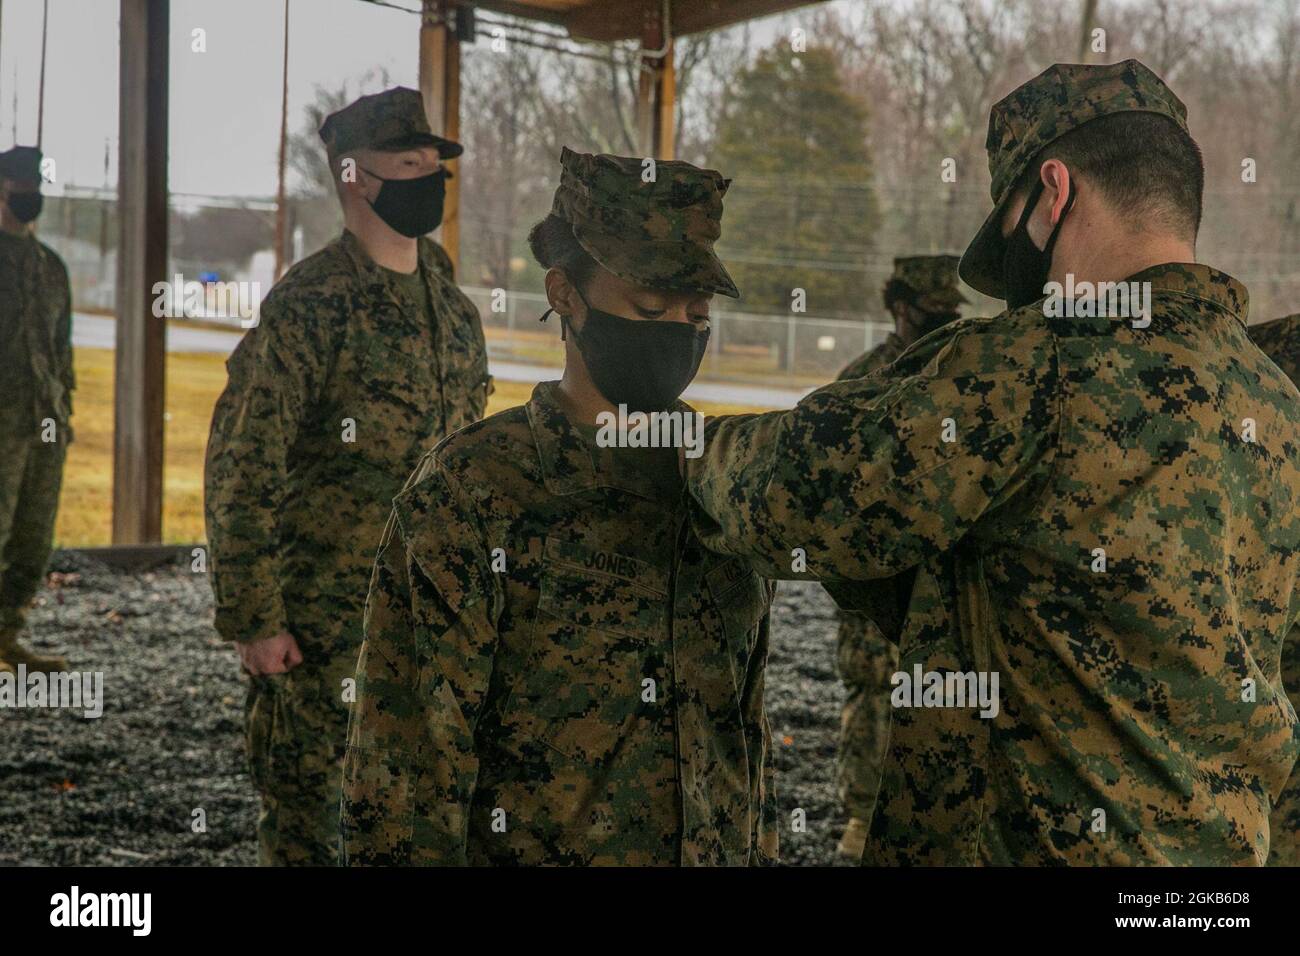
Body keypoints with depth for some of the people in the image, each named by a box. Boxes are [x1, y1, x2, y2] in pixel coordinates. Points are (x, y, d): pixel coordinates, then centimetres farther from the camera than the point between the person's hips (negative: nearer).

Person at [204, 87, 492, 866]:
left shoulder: (453, 305, 10)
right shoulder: (309, 306, -13)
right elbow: (241, 470, -14)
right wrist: (253, 619, -15)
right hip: (327, 623, -6)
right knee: (311, 809, 2)